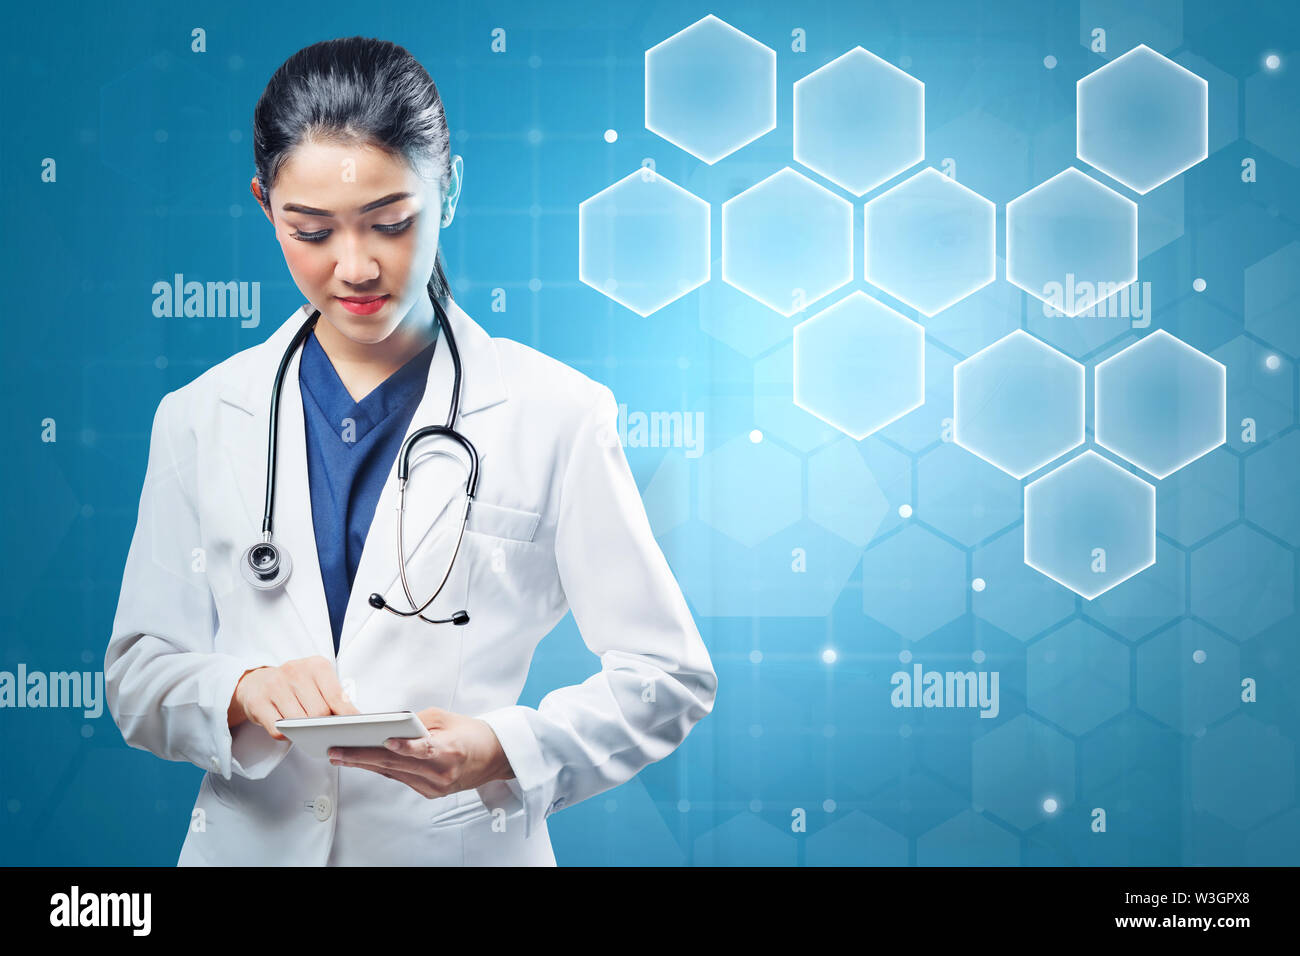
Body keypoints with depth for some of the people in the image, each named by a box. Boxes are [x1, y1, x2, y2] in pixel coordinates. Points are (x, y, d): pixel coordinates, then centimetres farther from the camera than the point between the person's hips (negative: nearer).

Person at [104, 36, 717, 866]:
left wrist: (506, 751, -22)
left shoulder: (555, 416, -7)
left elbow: (670, 677, -6)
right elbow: (137, 676, 2)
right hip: (251, 840, 2)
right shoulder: (202, 418, 1)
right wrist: (242, 691, -19)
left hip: (464, 844, -2)